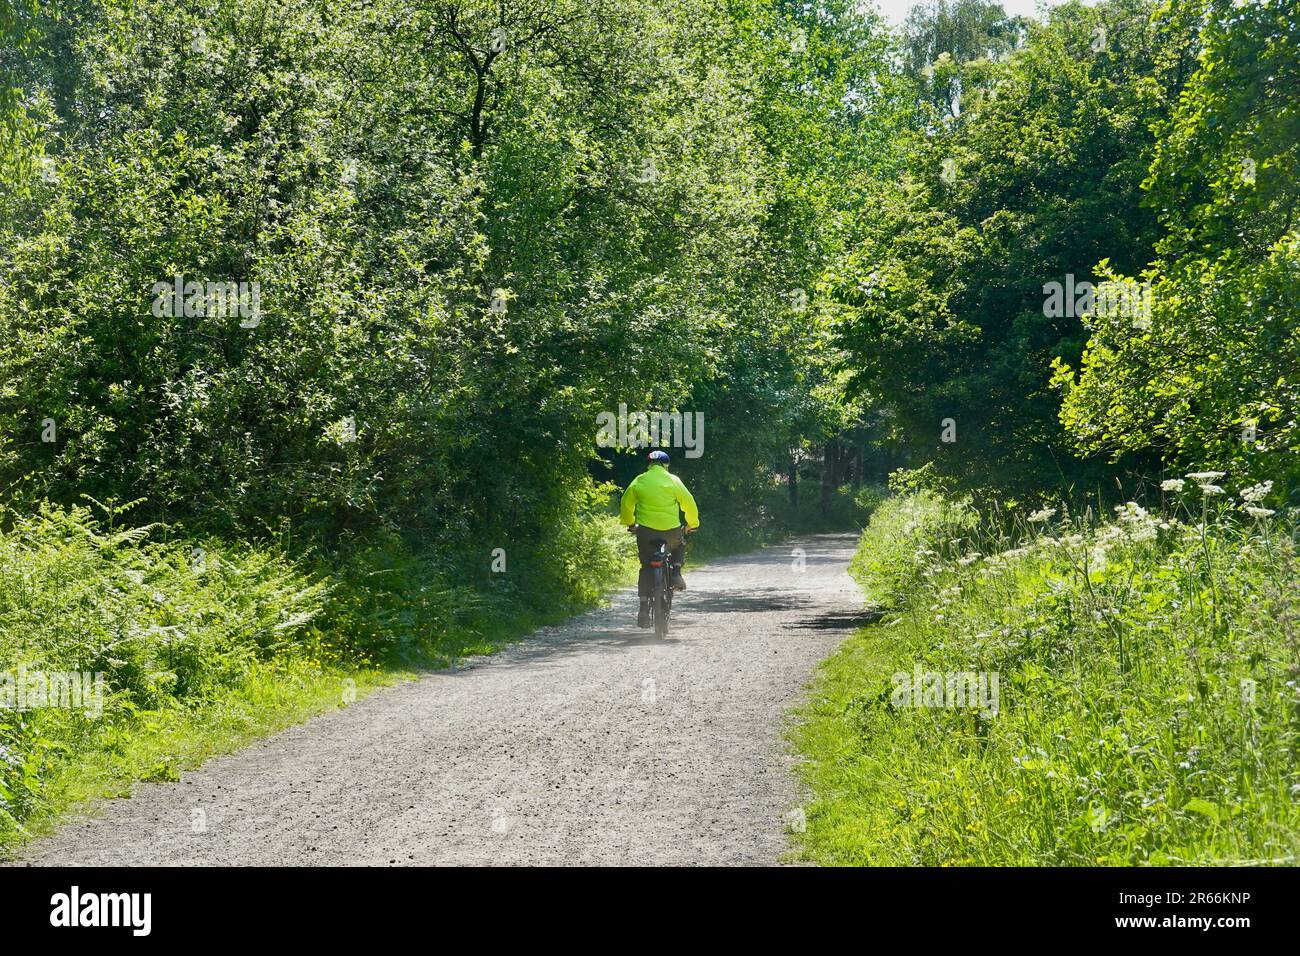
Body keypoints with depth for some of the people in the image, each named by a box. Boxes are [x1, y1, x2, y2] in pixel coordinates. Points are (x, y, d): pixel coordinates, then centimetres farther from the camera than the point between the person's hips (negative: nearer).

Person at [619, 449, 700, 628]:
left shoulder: (639, 481, 5)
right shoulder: (673, 480, 1)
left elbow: (626, 504, 13)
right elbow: (689, 503, 4)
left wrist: (630, 523, 29)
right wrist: (692, 524, 19)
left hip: (646, 530, 1)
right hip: (671, 530, -1)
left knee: (646, 568, 11)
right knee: (679, 546, 33)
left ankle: (644, 607, 1)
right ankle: (676, 573, 9)